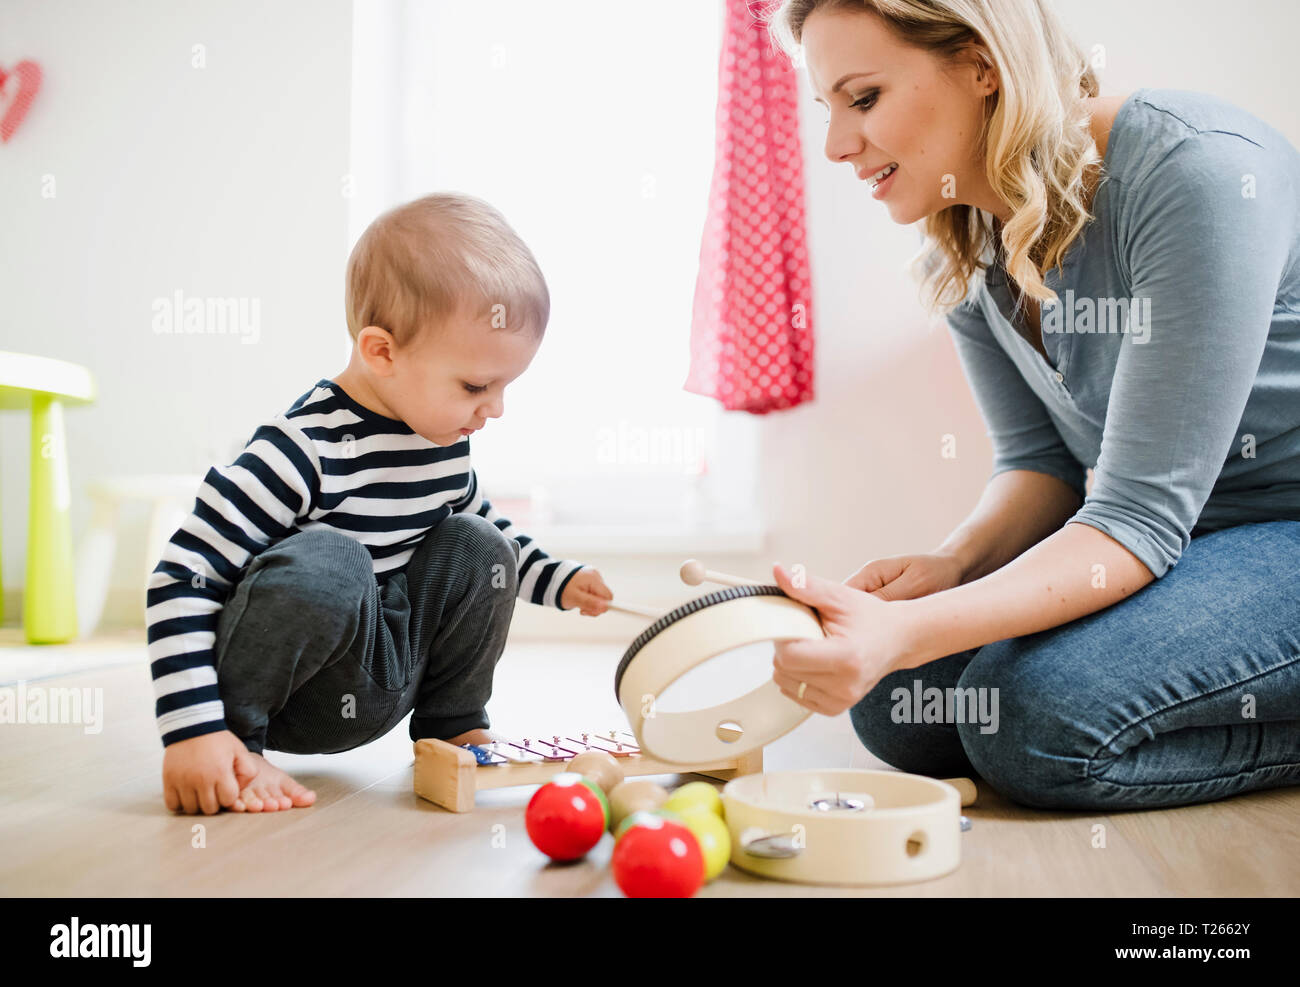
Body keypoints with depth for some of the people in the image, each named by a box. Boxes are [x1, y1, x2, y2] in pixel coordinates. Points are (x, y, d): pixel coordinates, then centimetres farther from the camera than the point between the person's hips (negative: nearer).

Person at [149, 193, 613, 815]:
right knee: (327, 563, -35)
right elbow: (184, 579, -23)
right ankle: (239, 744, -13)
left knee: (477, 546, -6)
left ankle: (450, 725, 10)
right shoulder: (305, 451, -24)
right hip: (285, 694, -7)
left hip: (374, 691, 7)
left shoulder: (446, 439, 1)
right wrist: (193, 730, -29)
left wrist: (558, 581, 11)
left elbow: (483, 519, 24)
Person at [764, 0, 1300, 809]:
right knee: (897, 706, -8)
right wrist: (953, 562, -20)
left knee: (1037, 714, -27)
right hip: (1173, 526, 7)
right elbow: (1041, 462, 3)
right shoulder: (964, 247, -2)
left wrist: (908, 632, -39)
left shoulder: (1195, 169, -25)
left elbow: (1142, 515, -28)